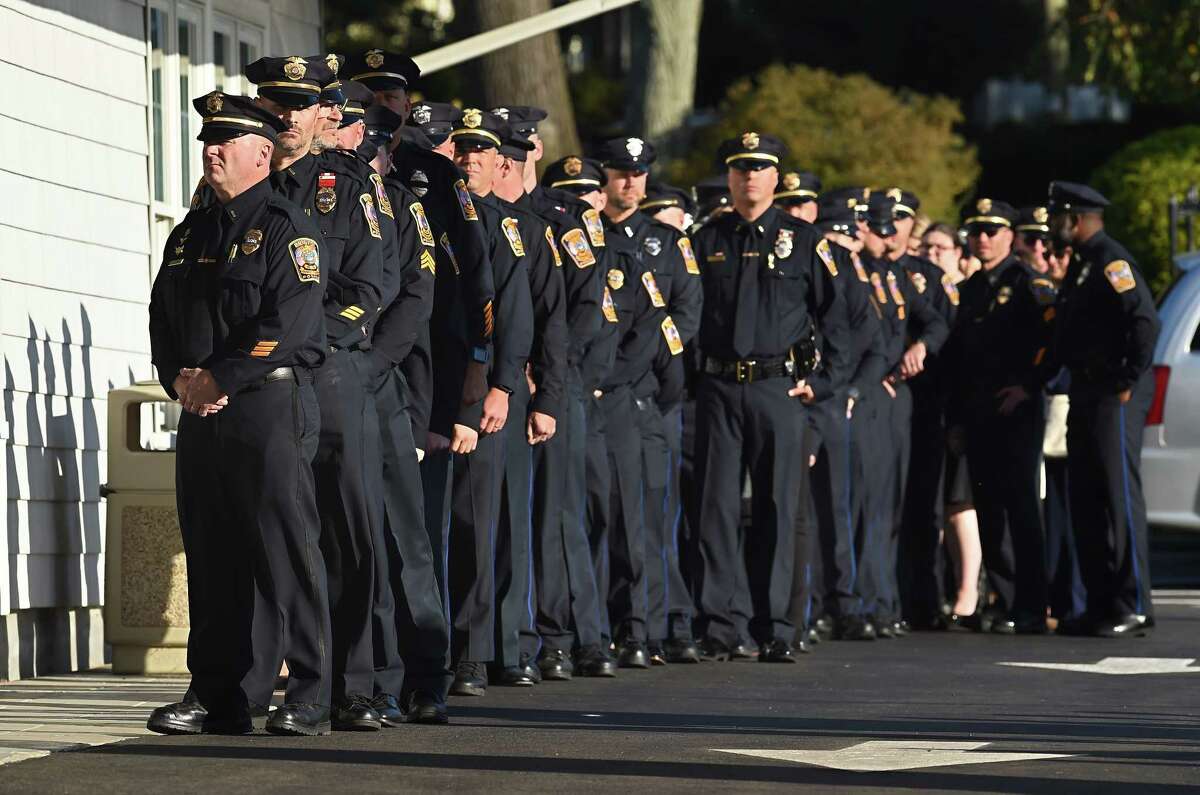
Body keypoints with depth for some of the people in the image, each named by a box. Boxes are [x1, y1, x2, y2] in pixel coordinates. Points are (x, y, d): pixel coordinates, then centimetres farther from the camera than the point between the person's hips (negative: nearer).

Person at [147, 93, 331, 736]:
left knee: (286, 550, -7)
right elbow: (162, 317, 18)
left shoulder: (287, 228, -4)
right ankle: (215, 696, 12)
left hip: (269, 402, -7)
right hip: (201, 414, 7)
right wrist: (179, 378, -1)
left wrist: (219, 380, -16)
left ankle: (310, 699, -4)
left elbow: (287, 323, -14)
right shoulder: (190, 234, 19)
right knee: (209, 554, 7)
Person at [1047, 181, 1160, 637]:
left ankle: (1134, 609, -7)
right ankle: (1101, 605, 16)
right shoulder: (1081, 265, 18)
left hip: (1114, 396, -10)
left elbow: (1146, 323, -24)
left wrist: (1129, 382, -19)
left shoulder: (1112, 262, -13)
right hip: (1085, 394, 10)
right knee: (1085, 500, 10)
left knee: (1119, 496, -9)